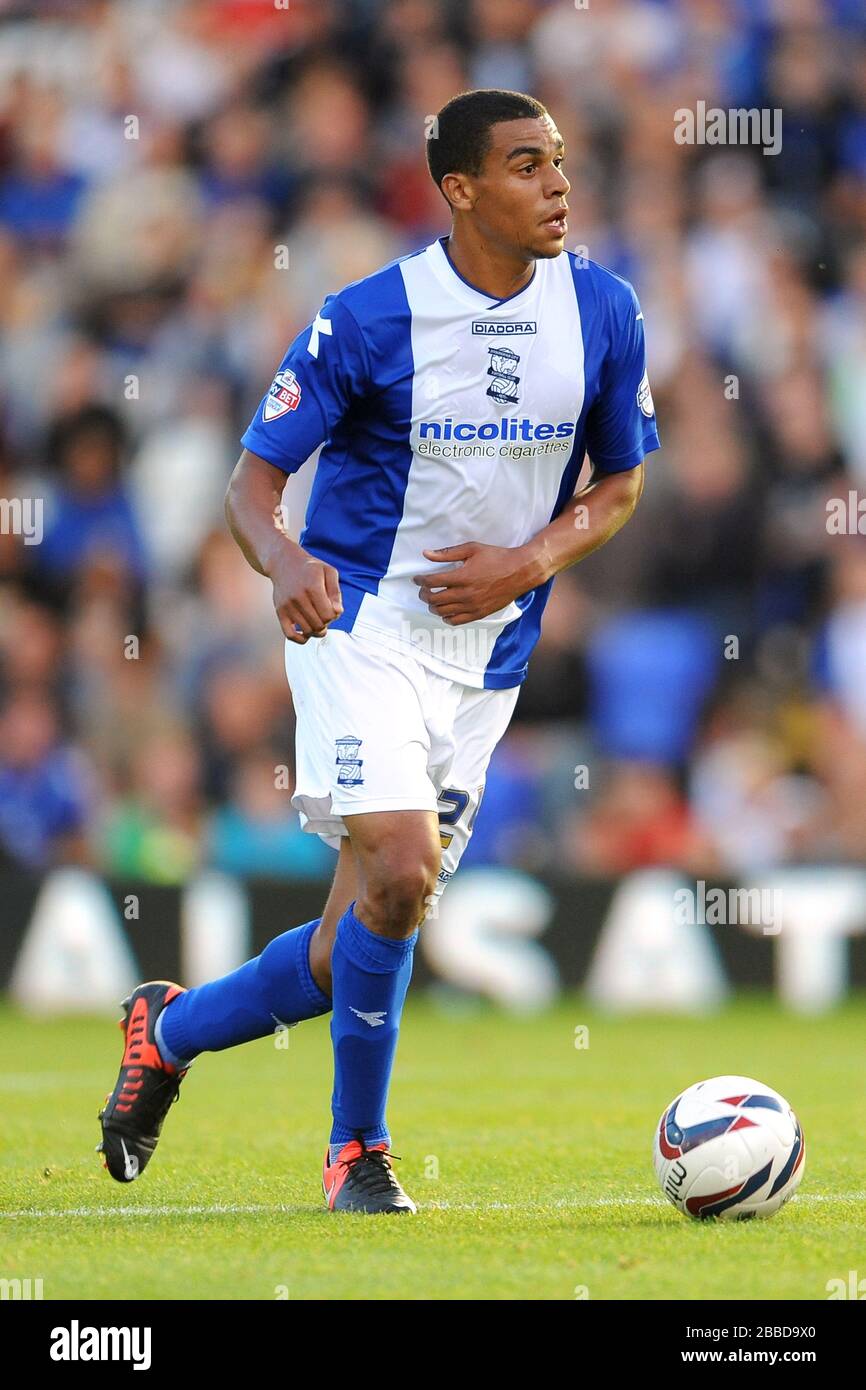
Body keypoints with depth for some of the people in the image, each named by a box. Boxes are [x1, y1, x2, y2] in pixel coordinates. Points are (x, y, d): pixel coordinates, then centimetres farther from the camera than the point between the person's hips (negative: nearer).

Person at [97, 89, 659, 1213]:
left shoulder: (604, 313, -3)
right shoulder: (369, 319, -13)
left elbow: (621, 483, 9)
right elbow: (255, 476, -9)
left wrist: (527, 563, -10)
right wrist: (283, 560, -32)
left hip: (488, 654, 4)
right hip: (361, 618, -4)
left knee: (360, 941, 5)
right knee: (400, 875, -23)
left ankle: (169, 1031, 32)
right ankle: (357, 1150, -3)